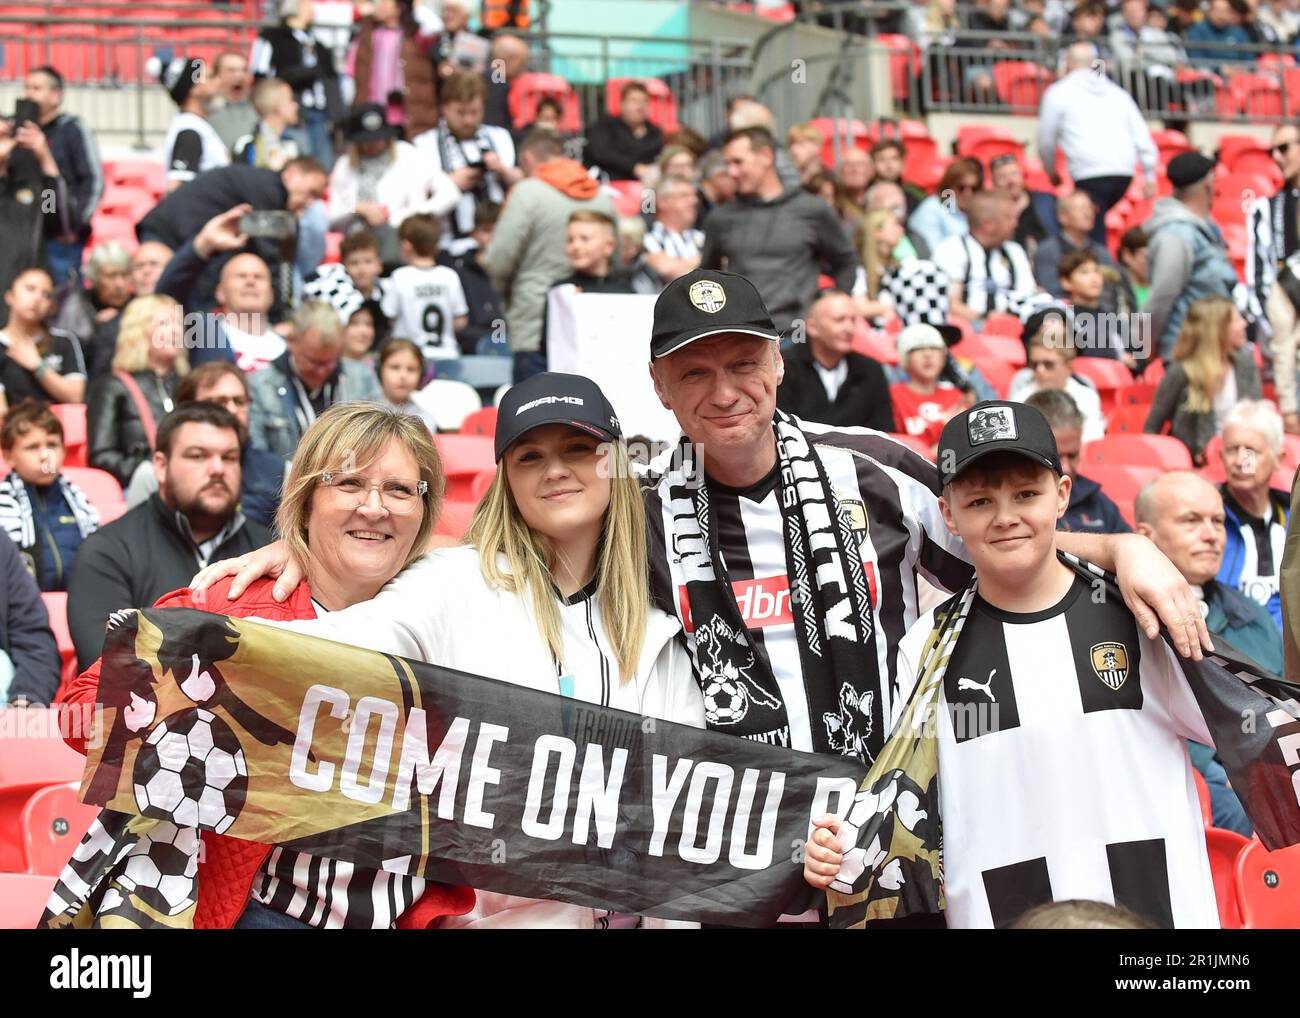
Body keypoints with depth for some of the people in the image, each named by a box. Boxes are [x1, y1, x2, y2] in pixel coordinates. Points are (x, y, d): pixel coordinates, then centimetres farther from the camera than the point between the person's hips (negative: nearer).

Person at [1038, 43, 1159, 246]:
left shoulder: (1059, 92, 10)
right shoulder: (1117, 92, 22)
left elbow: (1046, 140, 15)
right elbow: (1143, 138, 16)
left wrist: (1051, 172, 32)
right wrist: (1150, 177, 17)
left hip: (1090, 174, -5)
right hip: (1125, 172, 5)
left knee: (1094, 234, -9)